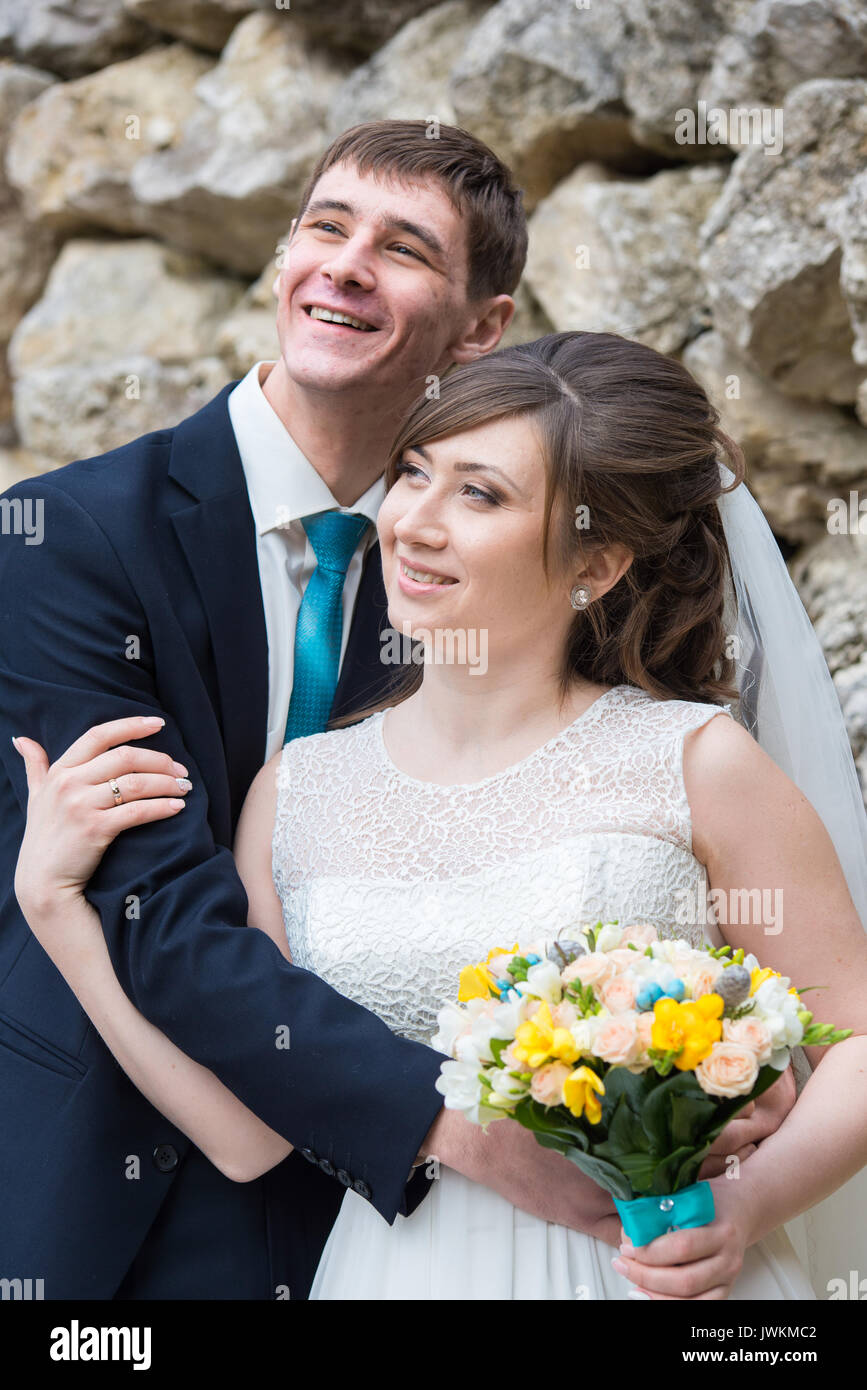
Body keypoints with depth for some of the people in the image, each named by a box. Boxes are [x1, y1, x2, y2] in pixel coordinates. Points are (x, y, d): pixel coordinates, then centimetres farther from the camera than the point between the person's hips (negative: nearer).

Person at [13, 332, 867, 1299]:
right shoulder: (295, 789, 0)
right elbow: (247, 1133, -5)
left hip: (655, 1273, -2)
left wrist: (751, 1201, -21)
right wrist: (52, 899, -7)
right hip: (397, 1268, 3)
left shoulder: (696, 763, -9)